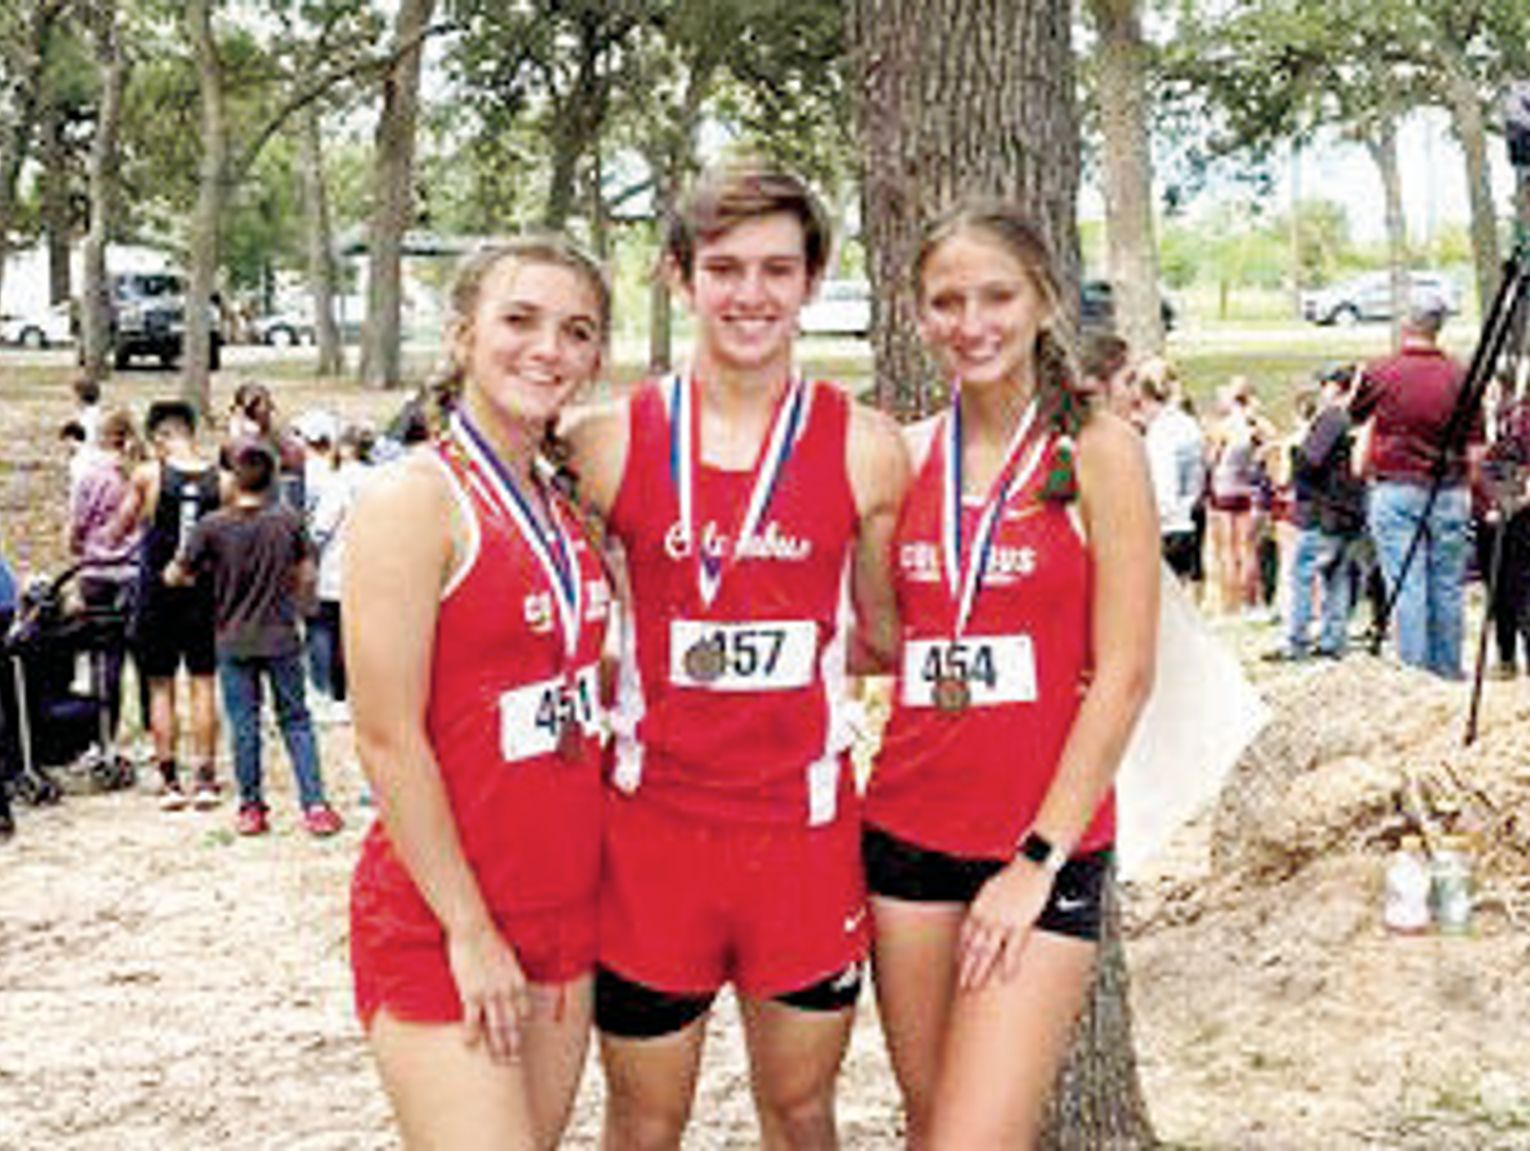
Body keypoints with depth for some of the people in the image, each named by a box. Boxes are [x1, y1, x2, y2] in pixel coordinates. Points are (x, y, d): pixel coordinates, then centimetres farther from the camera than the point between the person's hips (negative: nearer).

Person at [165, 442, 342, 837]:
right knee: (296, 721, 7)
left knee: (244, 726, 7)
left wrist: (189, 576, 19)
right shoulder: (288, 520, -5)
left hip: (233, 640, -1)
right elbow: (306, 576, 2)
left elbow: (175, 577, -3)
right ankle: (315, 805, 1)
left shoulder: (211, 527, -9)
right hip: (282, 637, 1)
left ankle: (252, 808, 12)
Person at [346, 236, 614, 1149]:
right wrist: (468, 930, -15)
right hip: (441, 922, -7)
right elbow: (388, 739, -15)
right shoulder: (415, 498, -12)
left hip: (564, 914, 7)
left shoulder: (567, 507, 11)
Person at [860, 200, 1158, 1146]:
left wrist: (1041, 858, -12)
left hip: (1048, 844, -4)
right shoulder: (906, 455, 7)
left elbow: (1125, 676, -9)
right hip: (908, 829, 5)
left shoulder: (1097, 450, -5)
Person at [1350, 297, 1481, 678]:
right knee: (1448, 587, 8)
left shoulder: (1379, 373, -4)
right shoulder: (1460, 376, -1)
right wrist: (1474, 500, 12)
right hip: (1449, 493, 2)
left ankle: (1412, 671, -3)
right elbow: (1474, 449, 2)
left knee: (1406, 588, -1)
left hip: (1395, 491, -1)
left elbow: (1354, 417, 13)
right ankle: (1448, 672, 12)